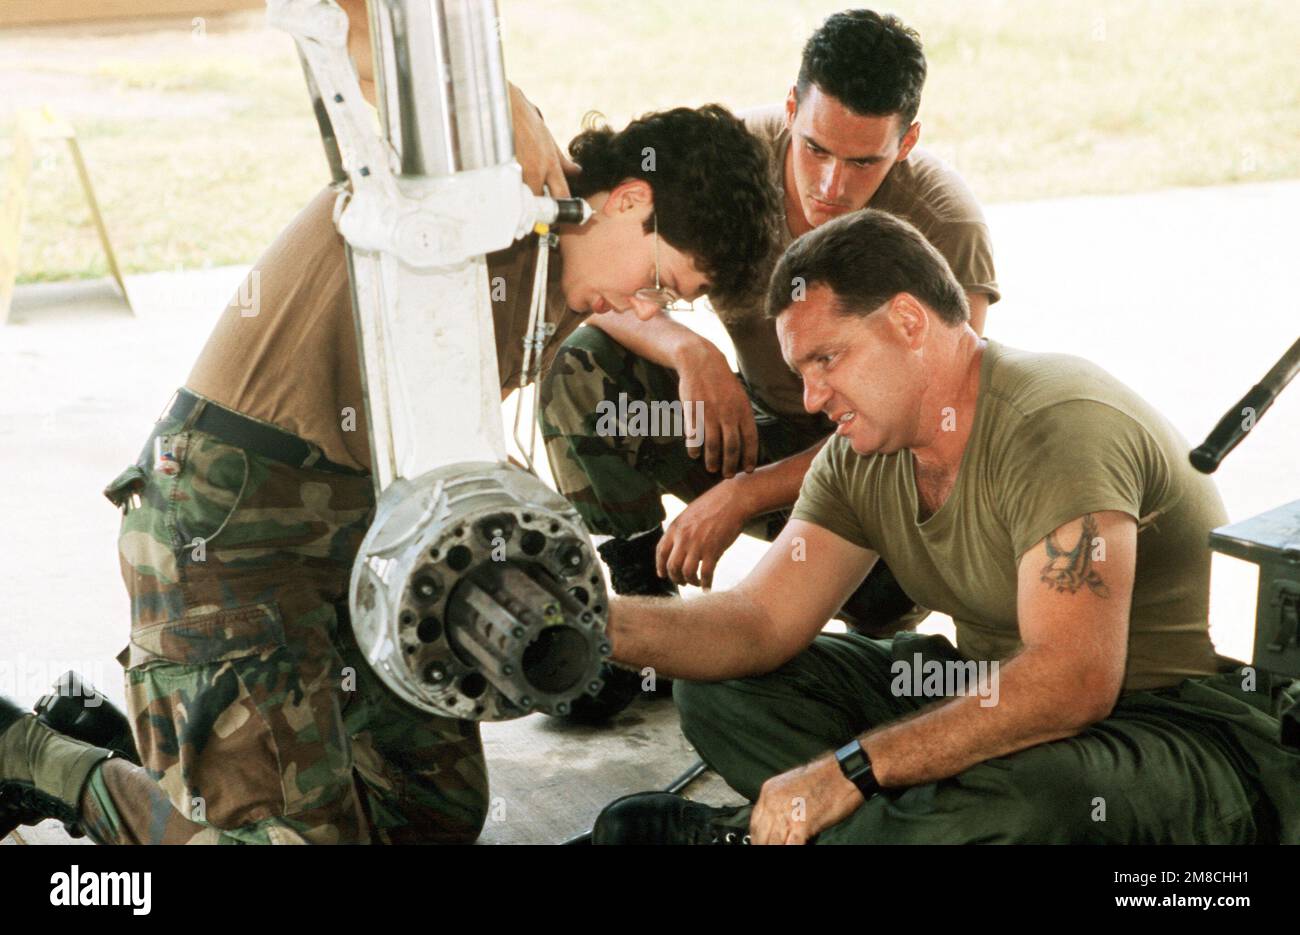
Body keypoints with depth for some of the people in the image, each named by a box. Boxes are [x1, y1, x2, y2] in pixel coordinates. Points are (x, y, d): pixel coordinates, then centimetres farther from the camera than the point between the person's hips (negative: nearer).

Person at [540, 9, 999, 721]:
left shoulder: (946, 226, -25)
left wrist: (742, 497, -36)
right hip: (759, 428, 4)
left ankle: (874, 637, 3)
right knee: (585, 369, -20)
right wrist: (689, 351, -38)